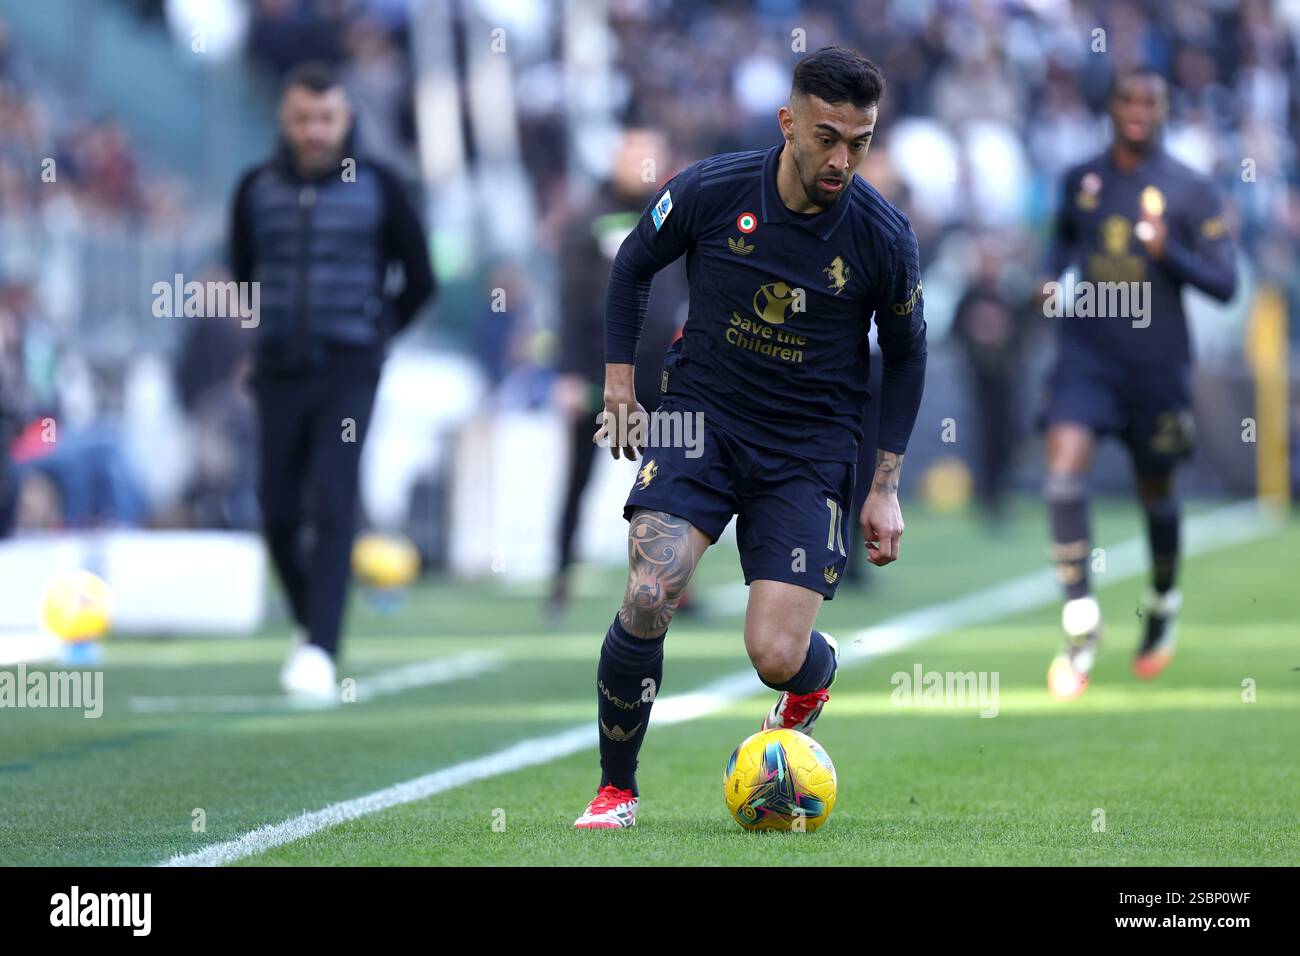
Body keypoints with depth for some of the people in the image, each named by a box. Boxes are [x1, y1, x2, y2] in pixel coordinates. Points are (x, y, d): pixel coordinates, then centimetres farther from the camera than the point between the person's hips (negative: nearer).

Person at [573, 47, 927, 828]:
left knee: (776, 658, -11)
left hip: (811, 447, 0)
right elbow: (633, 265, 8)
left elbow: (906, 353, 5)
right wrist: (620, 381, 5)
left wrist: (887, 487, 2)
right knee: (649, 598, -22)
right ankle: (616, 787, 0)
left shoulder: (884, 236, -12)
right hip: (703, 414, 0)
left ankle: (816, 674, 30)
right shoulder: (710, 191, -12)